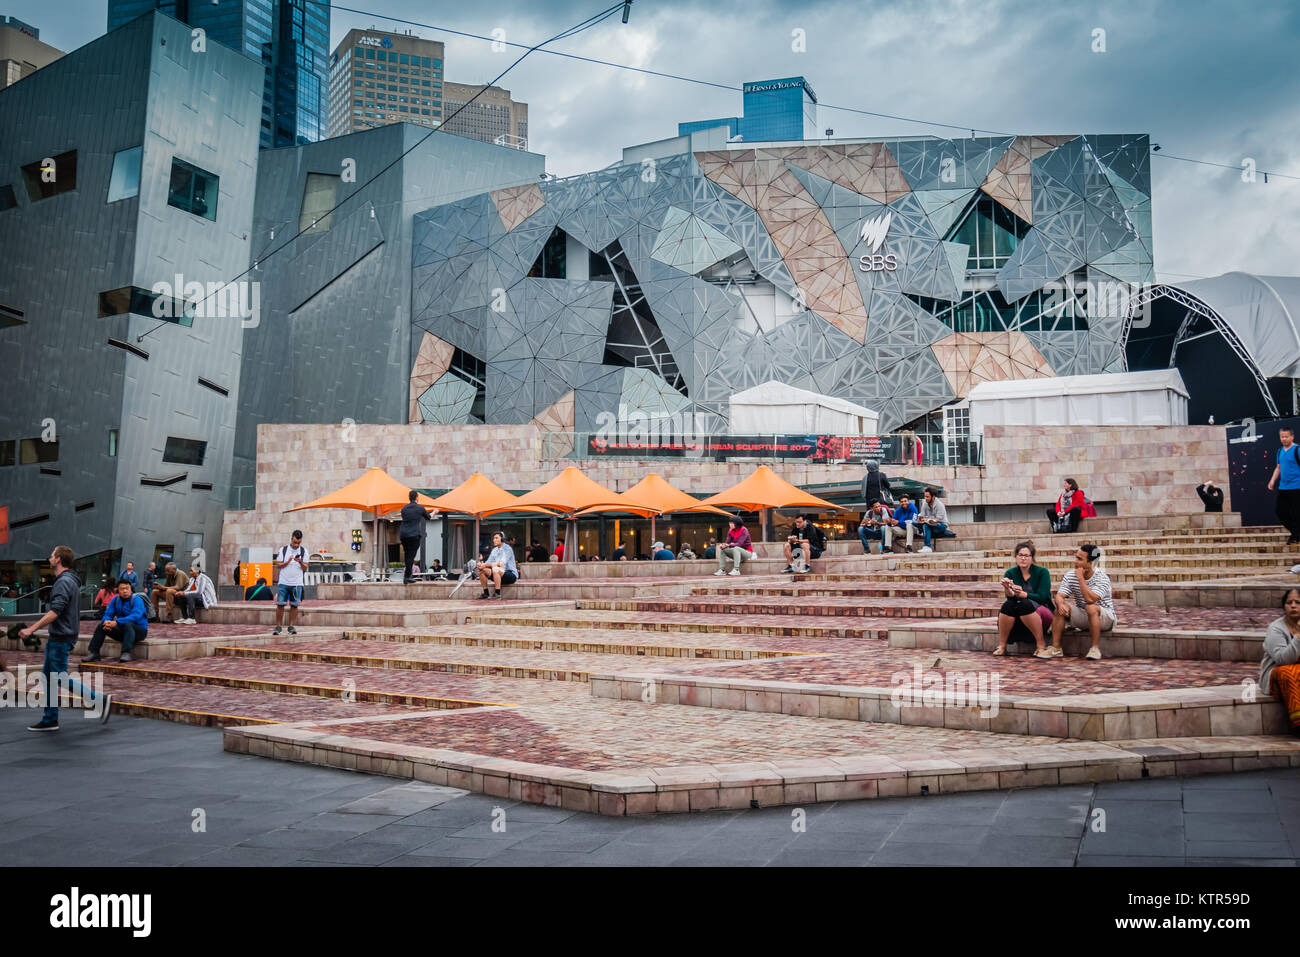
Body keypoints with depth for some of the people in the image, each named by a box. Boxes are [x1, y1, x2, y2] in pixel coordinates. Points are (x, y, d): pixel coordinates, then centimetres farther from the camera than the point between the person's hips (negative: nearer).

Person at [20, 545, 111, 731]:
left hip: (61, 639, -10)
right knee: (48, 677, 12)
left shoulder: (64, 582, -17)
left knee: (60, 678, -7)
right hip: (57, 638, 10)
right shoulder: (69, 581, 15)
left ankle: (101, 700, -7)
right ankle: (50, 720, 15)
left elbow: (55, 611, -27)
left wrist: (32, 629, -27)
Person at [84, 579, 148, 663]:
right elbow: (108, 614, 3)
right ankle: (93, 653, -6)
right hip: (123, 630, 6)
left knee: (128, 624, -37)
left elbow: (135, 616, -29)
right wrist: (106, 621, -23)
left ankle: (126, 653, -44)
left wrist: (116, 622, -37)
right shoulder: (116, 599, 6)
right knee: (101, 626, -7)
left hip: (139, 630, -6)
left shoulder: (137, 599, -14)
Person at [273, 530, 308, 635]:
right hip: (283, 582, -1)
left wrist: (300, 562, -15)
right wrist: (287, 562, -14)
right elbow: (278, 565, 3)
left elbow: (305, 568, 4)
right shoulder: (283, 549, 4)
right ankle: (278, 626, 7)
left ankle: (291, 626, 11)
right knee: (280, 604, -3)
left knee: (294, 605, 1)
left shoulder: (303, 551, 5)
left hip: (297, 583, 1)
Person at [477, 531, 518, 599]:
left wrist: (486, 565, -29)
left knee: (495, 569, -35)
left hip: (511, 575, -8)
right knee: (482, 570, -8)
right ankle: (485, 593, -4)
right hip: (499, 575, 8)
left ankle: (498, 594, -32)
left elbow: (501, 563, -25)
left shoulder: (507, 549, -12)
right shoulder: (494, 550, 12)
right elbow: (489, 562, 7)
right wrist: (481, 565, -17)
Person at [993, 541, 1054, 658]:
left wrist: (1023, 594, -29)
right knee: (1008, 605, -29)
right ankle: (1001, 646, -18)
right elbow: (1011, 597, -9)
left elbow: (1042, 597, -13)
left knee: (1024, 604, -33)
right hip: (1019, 619, 3)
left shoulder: (1042, 572, -3)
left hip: (1041, 612, -2)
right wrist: (1007, 589, -32)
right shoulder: (1010, 573, 4)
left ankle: (1041, 646, -25)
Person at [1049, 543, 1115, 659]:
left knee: (1091, 607, -35)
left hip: (1104, 616, -5)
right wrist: (1061, 604, -34)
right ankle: (1055, 648, -20)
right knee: (1061, 607, -19)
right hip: (1082, 617, 5)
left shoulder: (1102, 578, -19)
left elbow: (1090, 599, -33)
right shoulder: (1070, 575, -3)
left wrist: (1080, 578, -28)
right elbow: (1059, 596, -10)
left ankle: (1095, 648, -27)